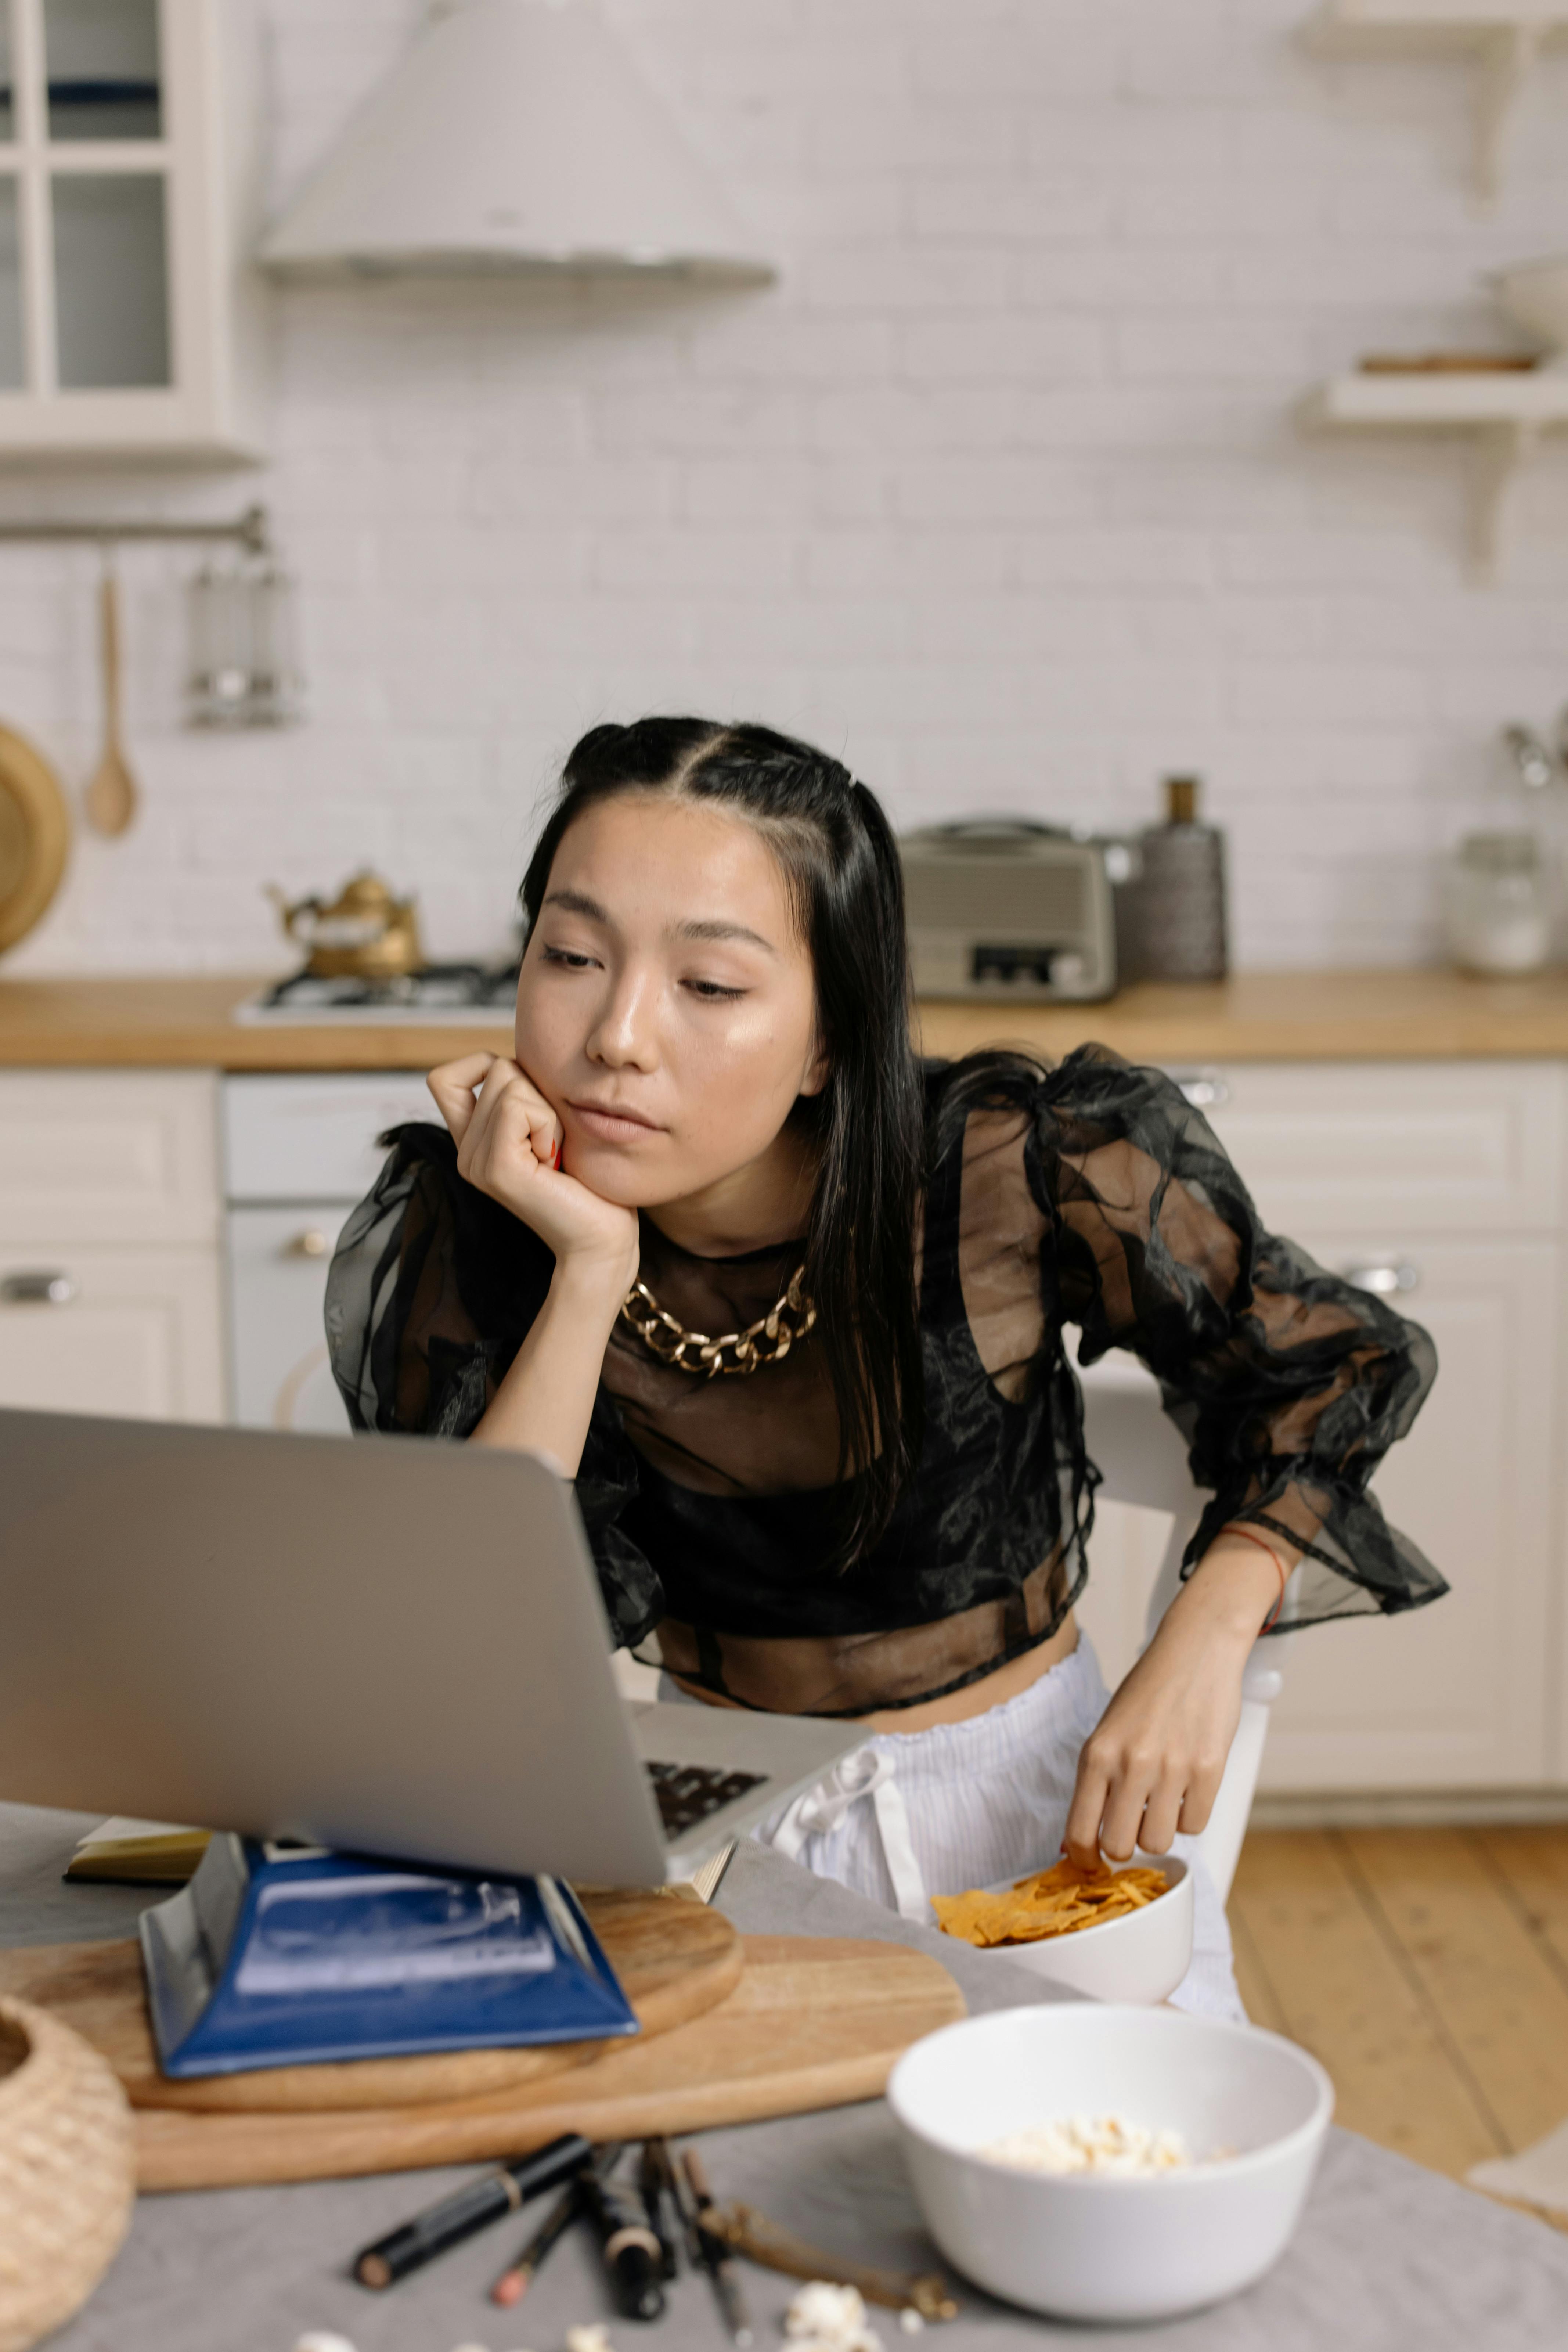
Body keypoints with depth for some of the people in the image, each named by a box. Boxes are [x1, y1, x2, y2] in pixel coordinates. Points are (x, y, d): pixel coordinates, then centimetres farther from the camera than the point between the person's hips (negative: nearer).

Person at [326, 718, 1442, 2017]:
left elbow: (1335, 1361, -3)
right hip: (720, 1820, 1)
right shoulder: (470, 1229, -14)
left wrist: (1205, 1636, -19)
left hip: (1035, 1801, -1)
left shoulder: (1011, 1175, -19)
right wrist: (589, 1273, -29)